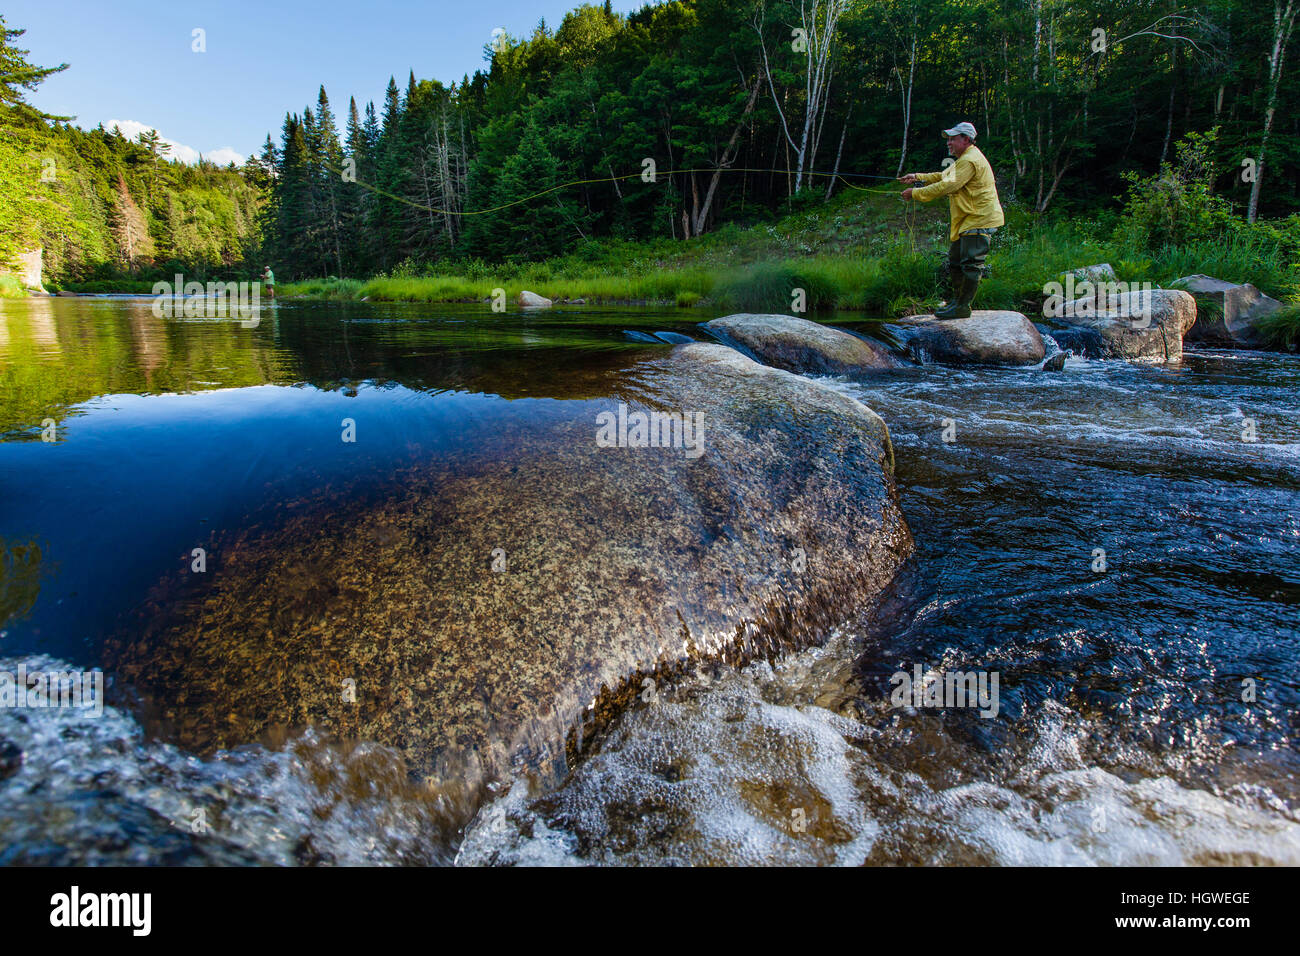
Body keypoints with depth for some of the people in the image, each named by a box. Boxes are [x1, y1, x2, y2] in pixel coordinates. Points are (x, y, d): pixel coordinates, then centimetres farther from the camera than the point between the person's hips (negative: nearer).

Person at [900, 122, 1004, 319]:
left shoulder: (970, 161, -17)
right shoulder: (964, 159, 19)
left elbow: (947, 186, -23)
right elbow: (943, 176, 23)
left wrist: (916, 193, -18)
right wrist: (917, 177, 12)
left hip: (979, 220, -11)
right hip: (967, 220, 12)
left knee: (971, 263, -11)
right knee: (955, 261, 14)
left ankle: (963, 306, -11)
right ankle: (957, 301, 23)